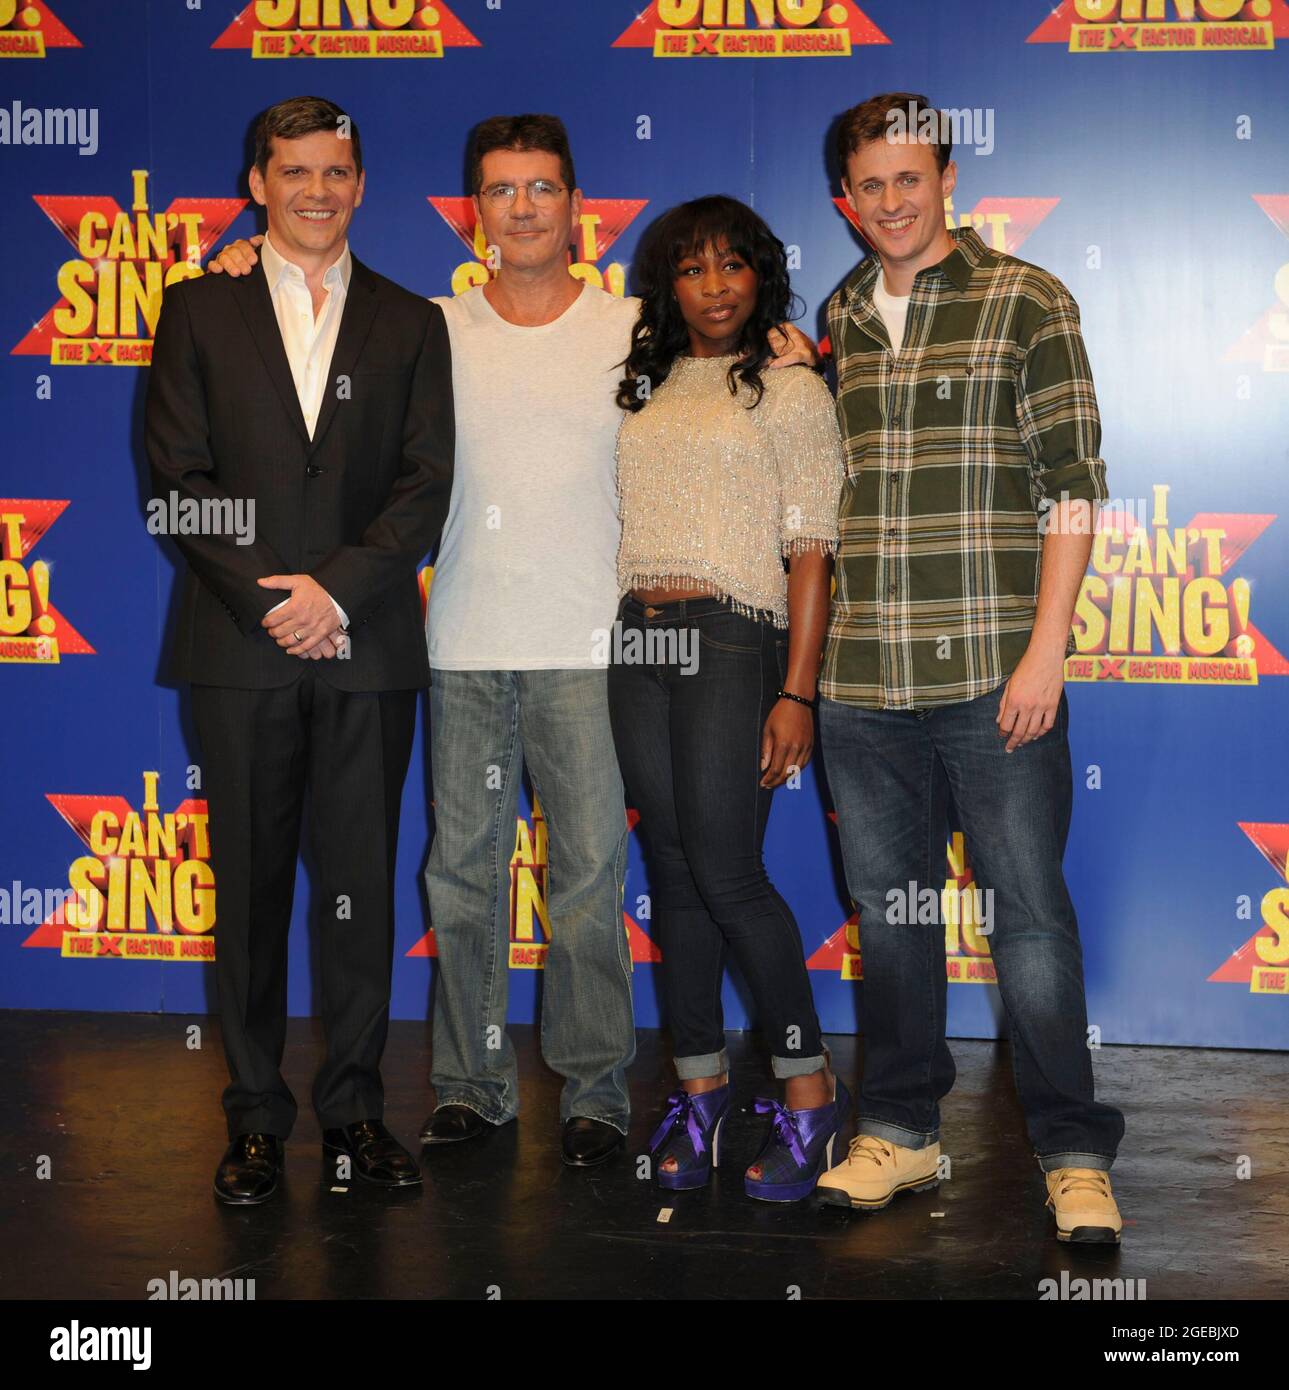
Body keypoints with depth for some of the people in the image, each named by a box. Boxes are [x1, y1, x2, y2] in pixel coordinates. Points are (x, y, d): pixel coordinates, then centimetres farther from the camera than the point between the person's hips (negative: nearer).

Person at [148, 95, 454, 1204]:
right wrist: (267, 599, -9)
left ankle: (354, 1104, 16)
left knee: (363, 884, 5)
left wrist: (337, 589, -11)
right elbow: (179, 474, 1)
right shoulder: (201, 311, 9)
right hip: (241, 649, 0)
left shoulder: (411, 324, 11)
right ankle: (256, 1114, 14)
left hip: (368, 646, 1)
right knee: (251, 884, 4)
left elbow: (428, 484, 2)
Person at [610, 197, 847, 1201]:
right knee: (674, 871, 7)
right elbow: (627, 523, 16)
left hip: (733, 637, -5)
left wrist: (798, 692, -12)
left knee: (725, 871, -9)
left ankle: (809, 1086, 6)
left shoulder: (792, 392, 0)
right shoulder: (646, 389, 16)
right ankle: (700, 1087, 17)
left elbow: (811, 551, -5)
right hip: (640, 640, 5)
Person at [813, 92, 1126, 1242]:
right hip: (860, 680, 5)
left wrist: (1046, 648, -12)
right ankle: (900, 1133, 26)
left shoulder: (1026, 302, 0)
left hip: (993, 671, -4)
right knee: (887, 912, 12)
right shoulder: (835, 324, 13)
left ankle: (1075, 1154, 13)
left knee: (1029, 912, 0)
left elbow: (1071, 484, -5)